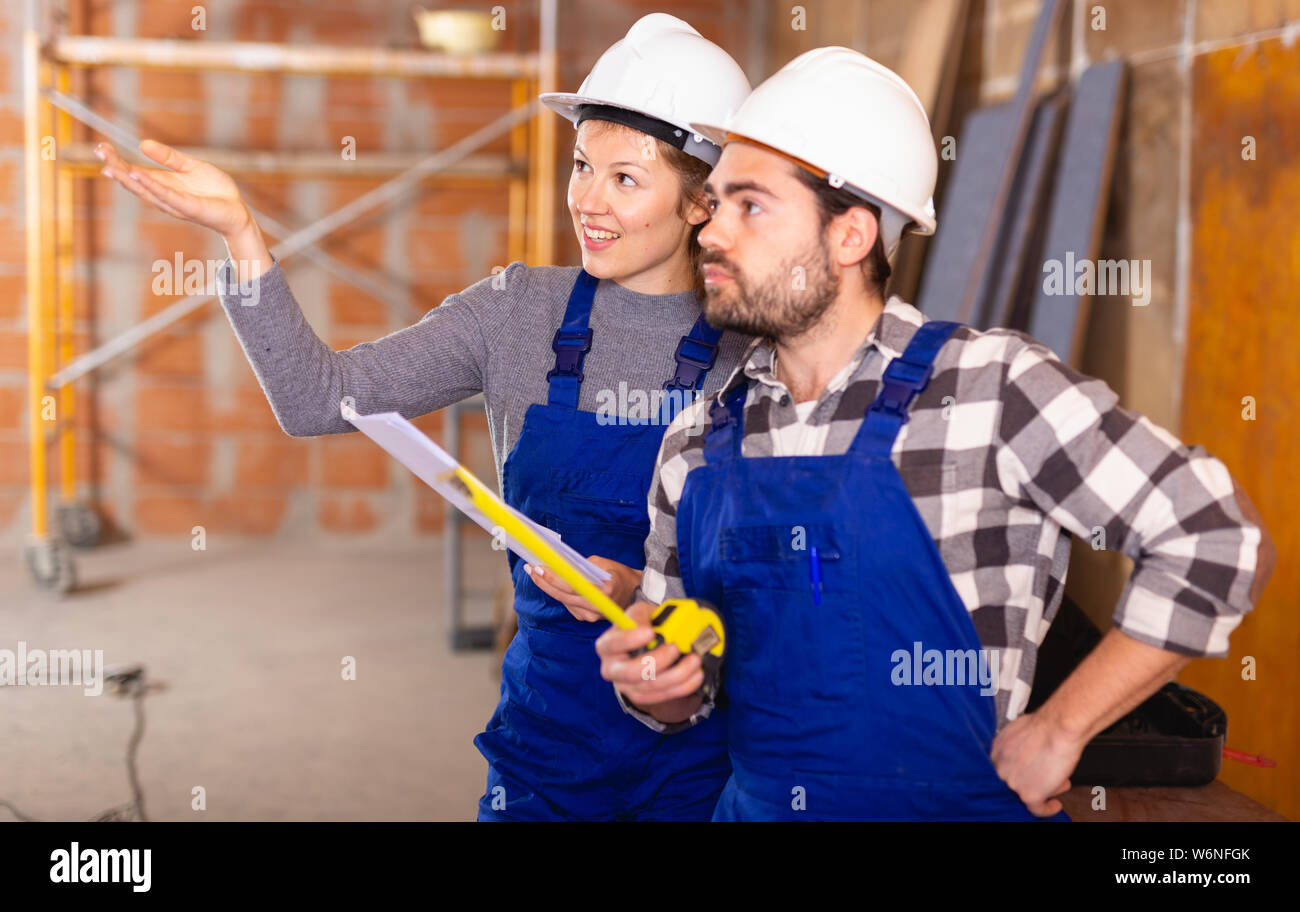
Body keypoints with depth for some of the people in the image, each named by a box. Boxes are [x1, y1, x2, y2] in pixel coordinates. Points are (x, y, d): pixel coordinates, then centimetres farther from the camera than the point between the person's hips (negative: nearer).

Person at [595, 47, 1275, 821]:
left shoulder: (991, 389, -15)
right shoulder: (697, 444, 0)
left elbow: (1219, 538, -15)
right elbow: (682, 690, 10)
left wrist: (1057, 730, -14)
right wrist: (651, 683, -13)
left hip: (964, 801, -4)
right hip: (755, 802, 5)